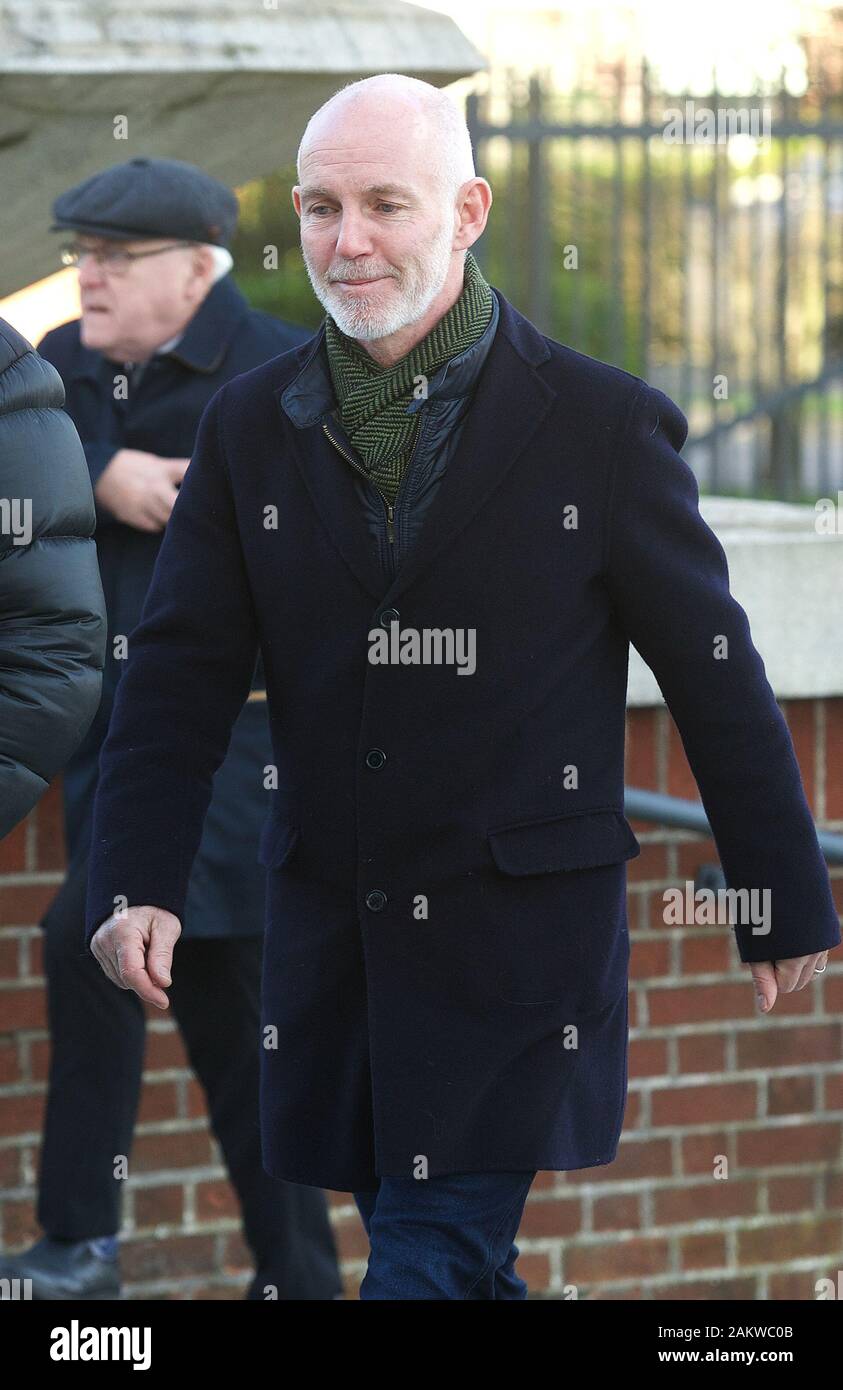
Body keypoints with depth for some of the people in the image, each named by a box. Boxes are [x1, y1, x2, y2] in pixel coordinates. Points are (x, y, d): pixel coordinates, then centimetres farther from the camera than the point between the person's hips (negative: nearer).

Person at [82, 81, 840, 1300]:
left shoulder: (605, 424, -4)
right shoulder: (250, 428, 6)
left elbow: (717, 679, 1)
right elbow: (181, 673, 4)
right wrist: (137, 883, -10)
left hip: (516, 944, -4)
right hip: (329, 939, 4)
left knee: (431, 1261, -11)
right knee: (455, 1260, 12)